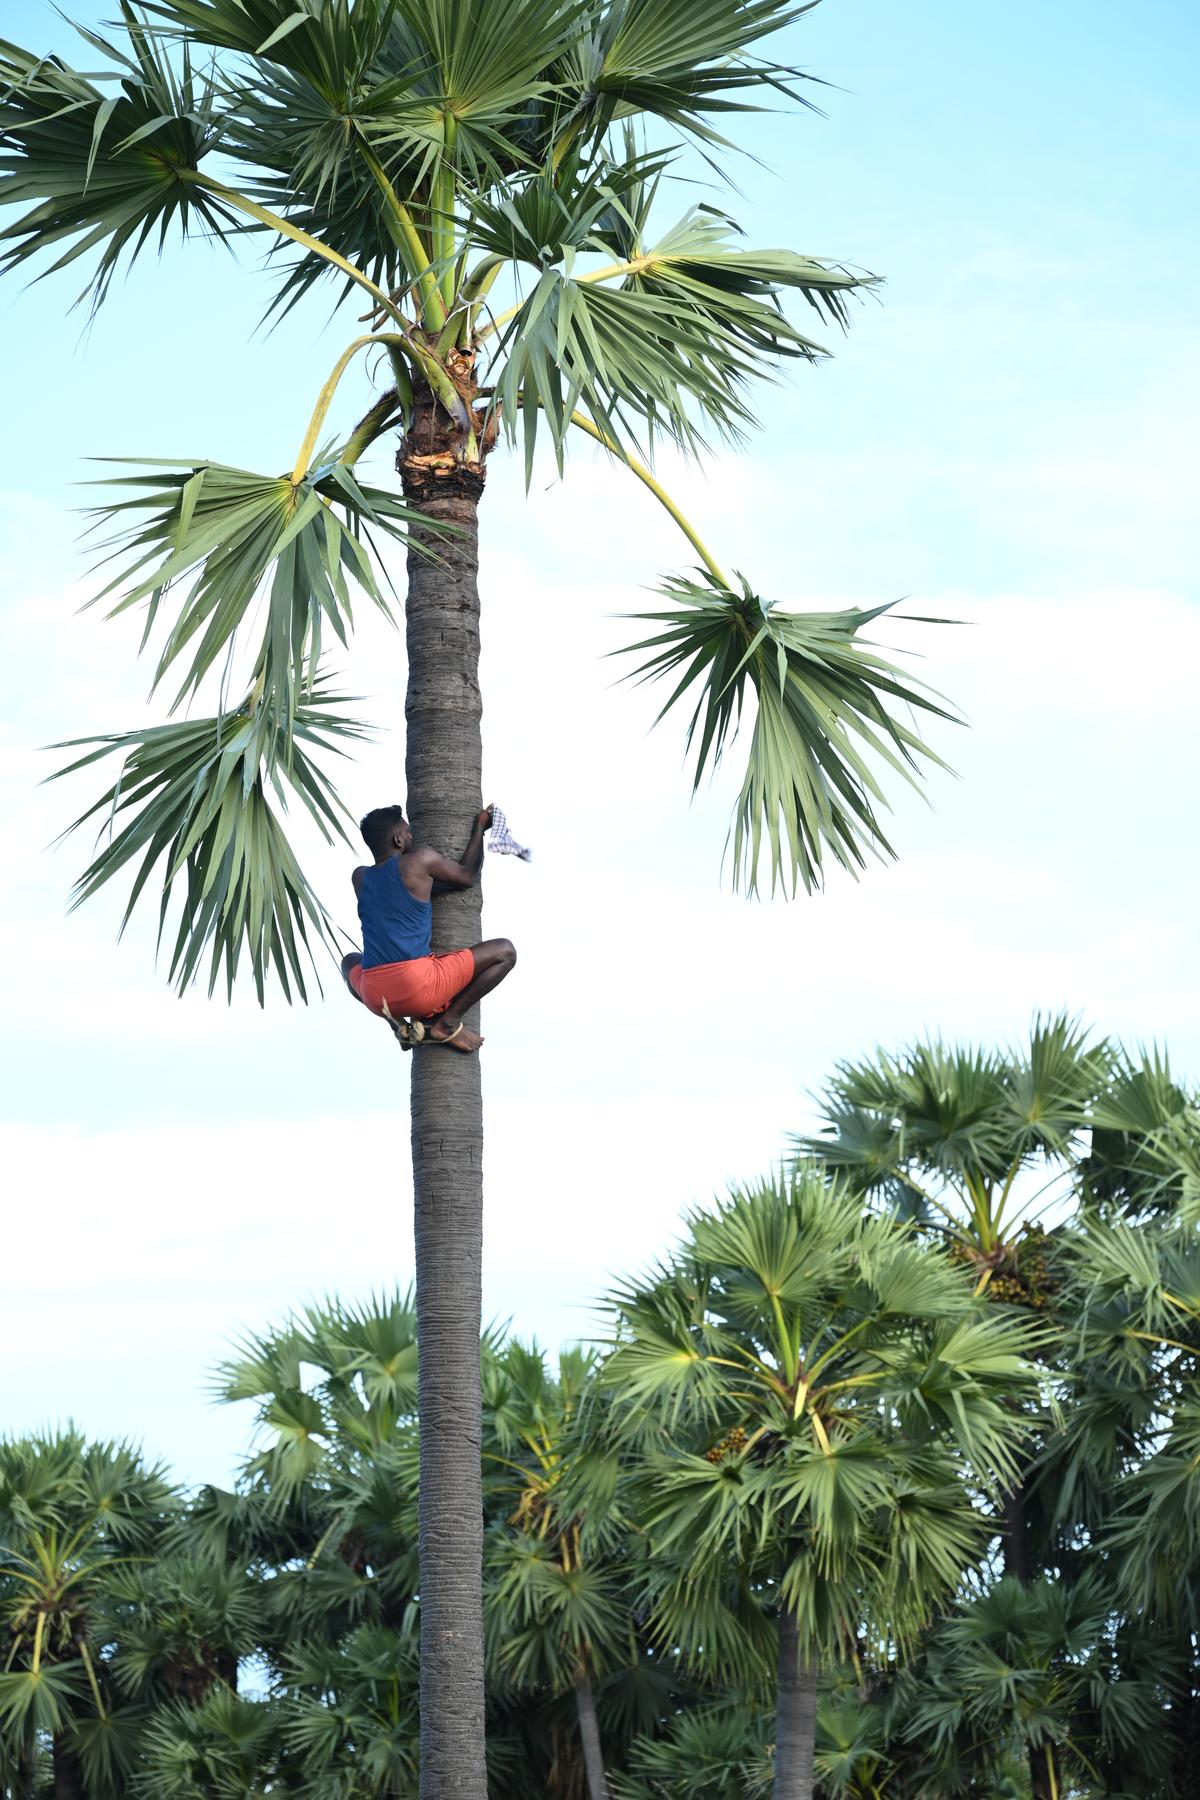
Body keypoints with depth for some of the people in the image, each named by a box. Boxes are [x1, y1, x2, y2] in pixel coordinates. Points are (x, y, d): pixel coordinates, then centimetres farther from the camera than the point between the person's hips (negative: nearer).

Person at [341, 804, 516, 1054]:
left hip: (374, 997, 5)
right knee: (504, 951, 8)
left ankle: (397, 1022, 17)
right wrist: (480, 828, 30)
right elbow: (468, 876, 16)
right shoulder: (421, 862, 0)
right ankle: (448, 1022, 0)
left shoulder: (359, 878, 15)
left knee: (350, 962, 42)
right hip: (418, 988, -5)